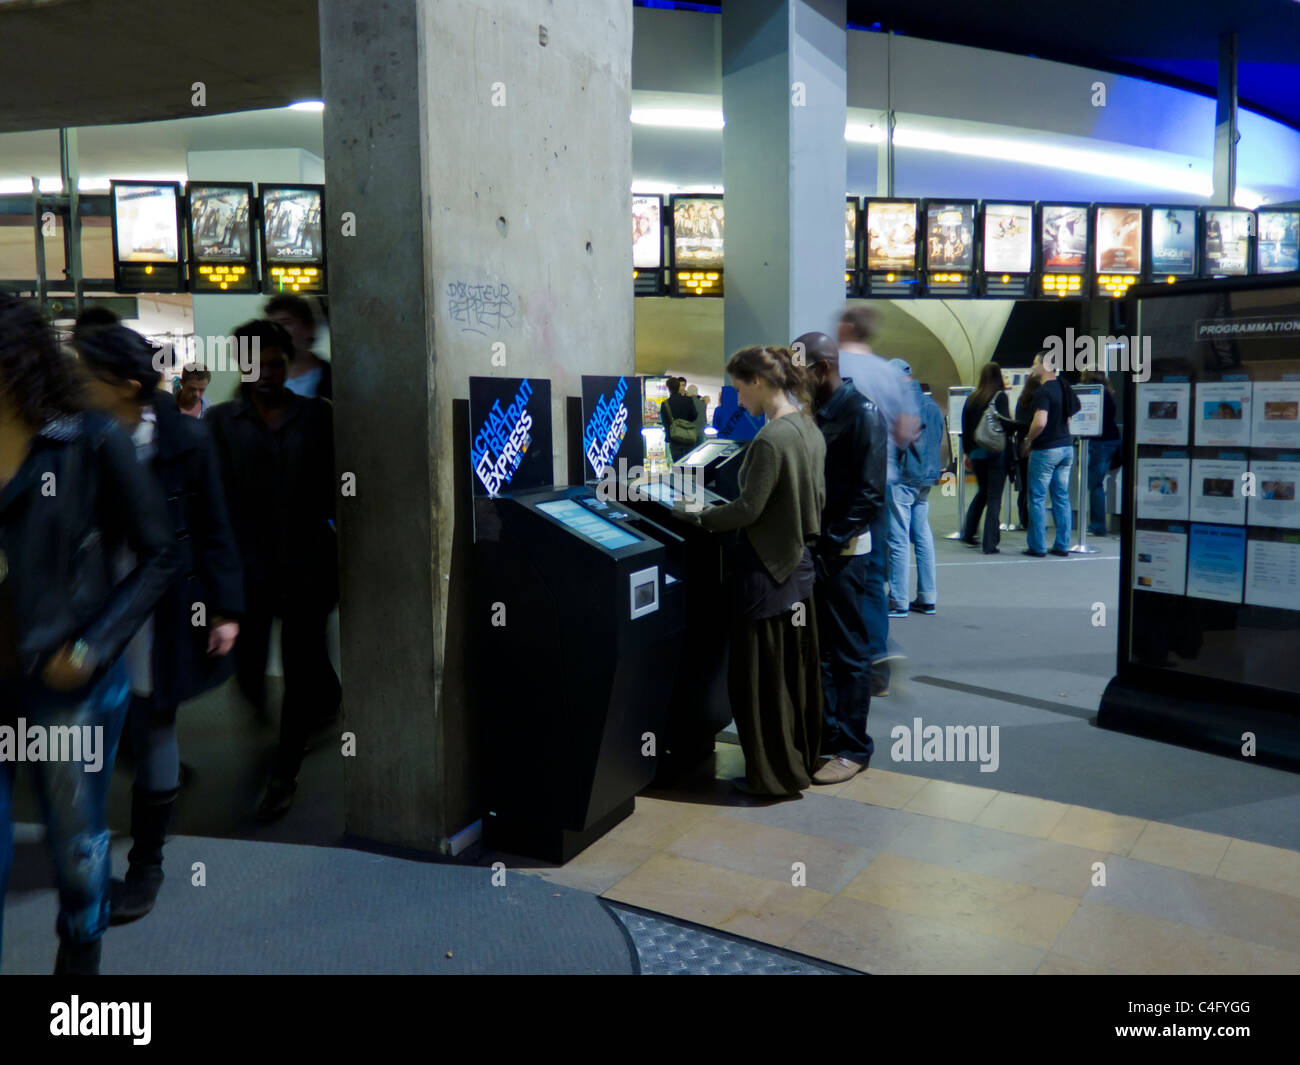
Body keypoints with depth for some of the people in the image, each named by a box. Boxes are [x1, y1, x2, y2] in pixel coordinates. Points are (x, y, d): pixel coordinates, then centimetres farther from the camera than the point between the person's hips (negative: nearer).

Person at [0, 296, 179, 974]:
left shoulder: (91, 442, -7)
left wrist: (92, 648, -9)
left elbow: (157, 556, -4)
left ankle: (80, 955, 38)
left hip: (65, 684, -3)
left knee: (76, 842, 13)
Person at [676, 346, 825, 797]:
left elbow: (748, 509, -19)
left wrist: (700, 516, -6)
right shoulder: (809, 429, 6)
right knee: (797, 667, 18)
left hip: (768, 568, -9)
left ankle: (774, 775, 15)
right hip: (800, 561, 9)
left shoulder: (770, 439, -22)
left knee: (761, 675, 4)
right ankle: (803, 759, 32)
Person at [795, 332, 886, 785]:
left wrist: (831, 540, -19)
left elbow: (870, 493, -18)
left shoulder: (861, 412, -13)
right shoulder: (814, 412, 12)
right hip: (811, 547, 8)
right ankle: (825, 733, 27)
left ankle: (854, 747, 13)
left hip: (841, 551, -8)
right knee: (818, 645, 15)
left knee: (848, 650, 2)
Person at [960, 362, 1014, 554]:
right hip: (997, 452, -5)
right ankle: (990, 544, -1)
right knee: (994, 497, -1)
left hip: (976, 452, 5)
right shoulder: (1000, 397, -8)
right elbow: (1006, 424, -17)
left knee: (982, 492, 23)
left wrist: (967, 453, 17)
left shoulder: (972, 398, 7)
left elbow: (965, 428, 10)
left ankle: (968, 533, 23)